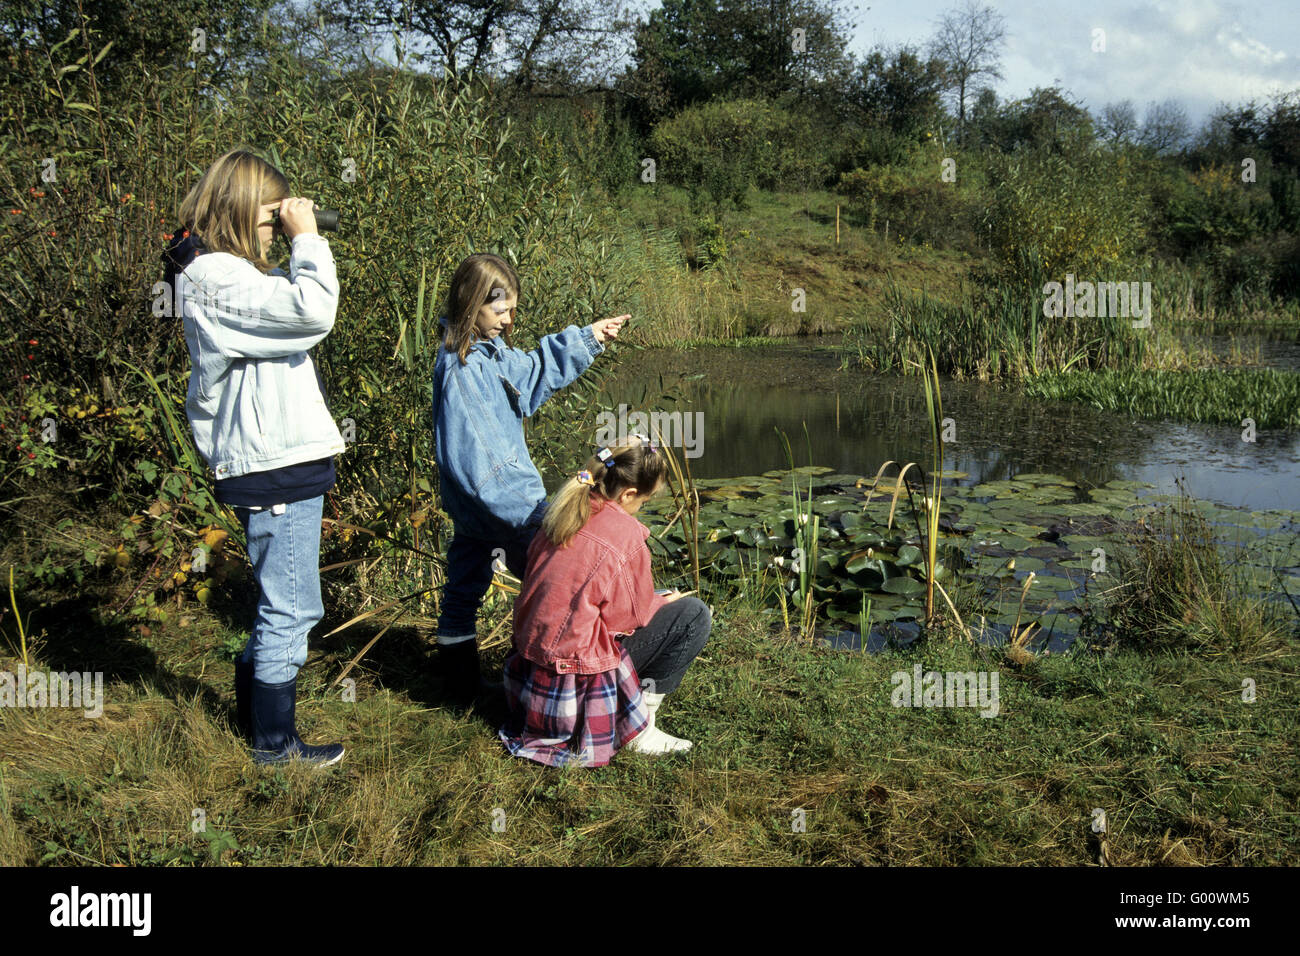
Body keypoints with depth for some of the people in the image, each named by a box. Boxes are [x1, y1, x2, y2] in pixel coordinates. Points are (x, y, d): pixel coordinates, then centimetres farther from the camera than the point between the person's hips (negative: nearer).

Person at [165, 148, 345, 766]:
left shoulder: (222, 273, 17)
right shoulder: (216, 279, -16)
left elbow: (291, 317, 16)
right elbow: (311, 310, -27)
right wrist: (306, 238, -16)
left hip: (279, 464, 11)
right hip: (275, 468, -11)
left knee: (282, 604, 22)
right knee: (292, 609, 0)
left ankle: (252, 708, 38)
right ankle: (274, 742, 14)